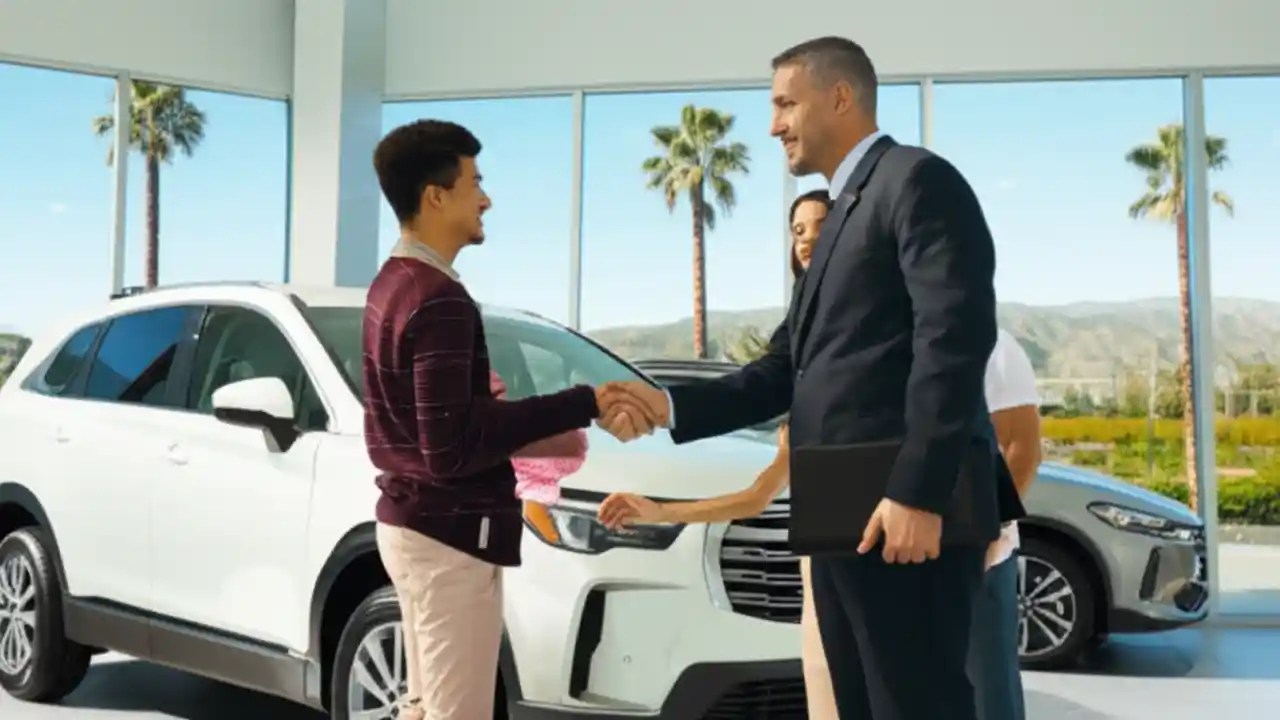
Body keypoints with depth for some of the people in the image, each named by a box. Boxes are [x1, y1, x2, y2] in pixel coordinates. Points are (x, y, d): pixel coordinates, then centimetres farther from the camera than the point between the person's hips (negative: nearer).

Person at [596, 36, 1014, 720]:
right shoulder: (842, 215, 24)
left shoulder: (917, 180, -4)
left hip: (903, 515, -9)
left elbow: (955, 335, -17)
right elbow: (786, 369, 20)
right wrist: (669, 405, 8)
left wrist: (917, 493, -23)